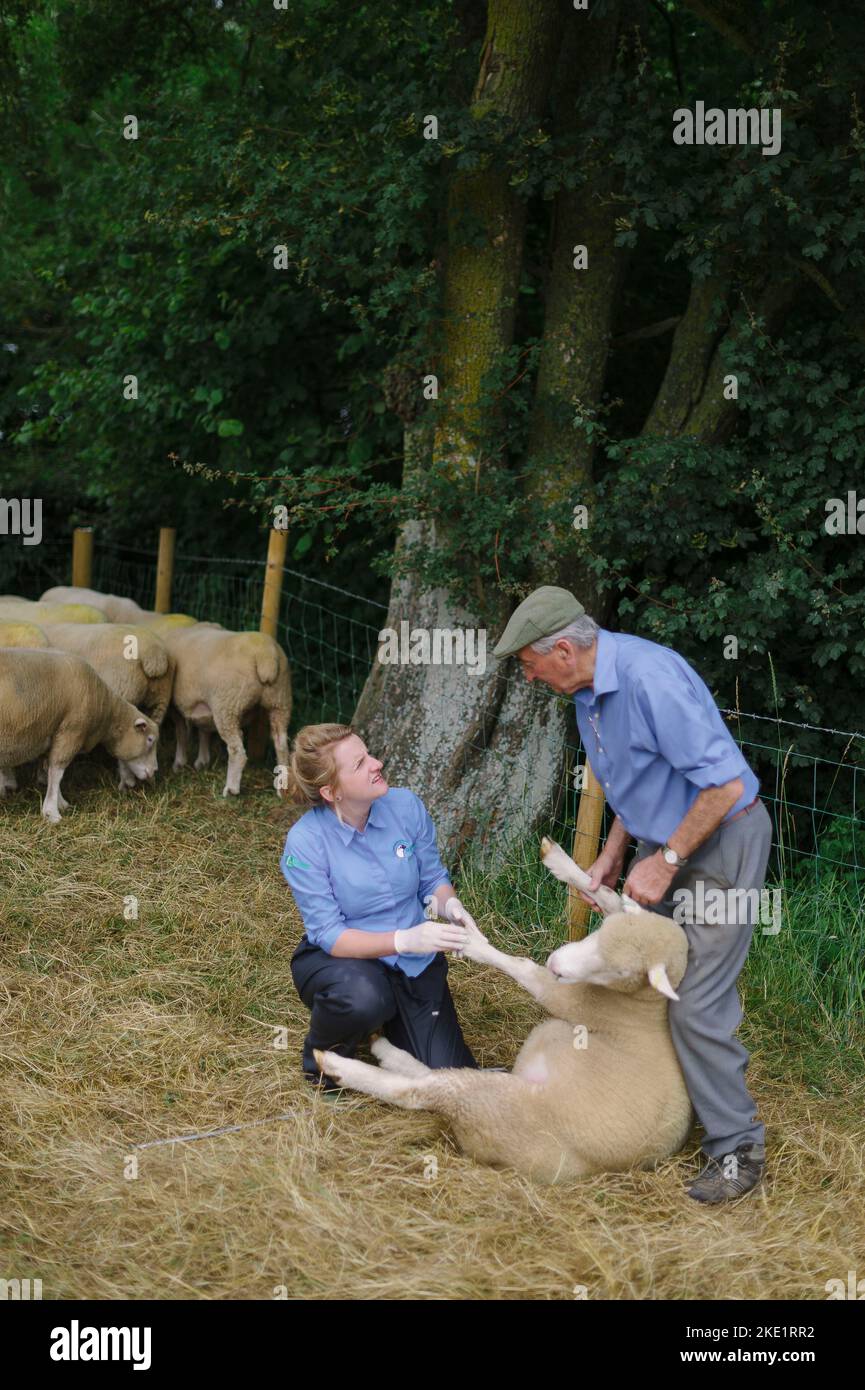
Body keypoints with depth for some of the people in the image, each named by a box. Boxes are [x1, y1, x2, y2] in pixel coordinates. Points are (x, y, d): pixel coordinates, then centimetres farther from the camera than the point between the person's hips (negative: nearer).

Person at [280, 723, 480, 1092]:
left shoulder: (405, 805, -11)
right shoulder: (305, 841, -22)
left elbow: (433, 878, 3)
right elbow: (329, 935, -22)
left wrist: (450, 905, -21)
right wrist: (404, 940, -36)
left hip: (414, 961, 4)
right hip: (339, 957, -4)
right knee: (362, 997, -41)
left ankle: (389, 1021, 23)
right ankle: (322, 1057, -5)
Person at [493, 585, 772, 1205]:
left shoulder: (649, 678, -28)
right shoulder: (588, 691, 4)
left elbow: (725, 784, -29)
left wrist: (665, 862, -20)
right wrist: (613, 853, 10)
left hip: (723, 842, -10)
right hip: (667, 839, 10)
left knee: (696, 1003, -10)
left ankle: (739, 1149, 5)